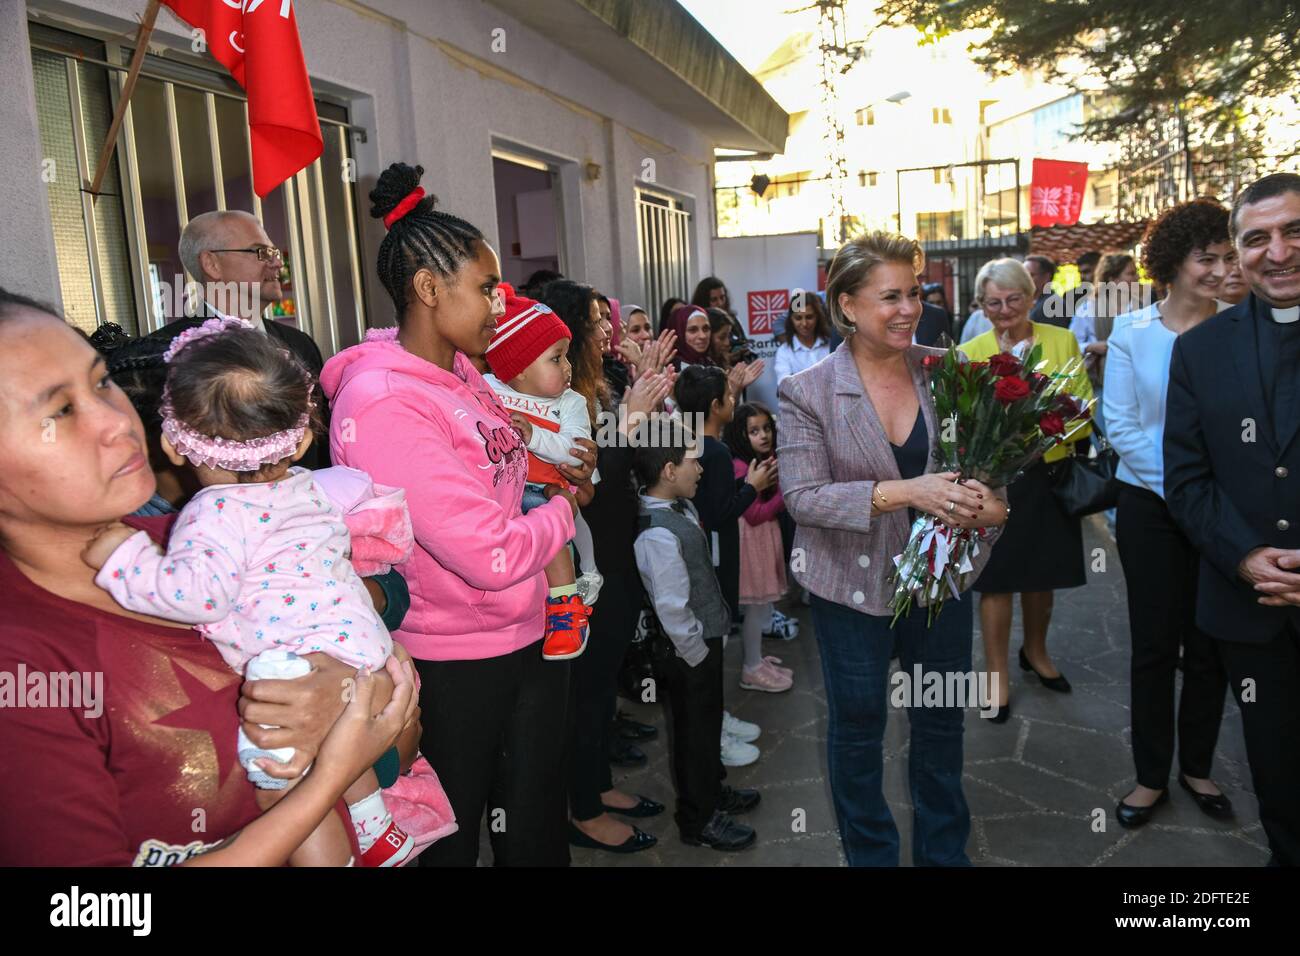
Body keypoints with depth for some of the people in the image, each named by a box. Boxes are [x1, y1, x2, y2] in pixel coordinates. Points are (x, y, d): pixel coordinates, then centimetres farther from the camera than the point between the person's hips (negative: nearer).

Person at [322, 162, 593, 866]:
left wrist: (551, 472, 1)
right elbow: (491, 558, -27)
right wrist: (562, 510, -9)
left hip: (531, 638, 8)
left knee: (537, 831, 21)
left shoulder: (462, 373, 3)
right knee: (454, 836, 16)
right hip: (455, 667, -7)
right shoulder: (381, 403, -24)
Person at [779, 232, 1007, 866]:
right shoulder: (806, 391, -13)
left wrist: (991, 503, -19)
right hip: (853, 583, -3)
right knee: (857, 726, 15)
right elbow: (802, 497, -18)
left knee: (941, 721, 18)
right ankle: (869, 854, 39)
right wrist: (903, 492, -29)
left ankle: (944, 852, 43)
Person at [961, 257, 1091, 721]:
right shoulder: (971, 352, -1)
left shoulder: (1062, 341, 2)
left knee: (1042, 572, 18)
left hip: (1050, 473, 2)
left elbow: (1084, 403, -2)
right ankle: (996, 673, 22)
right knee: (997, 578, 4)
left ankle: (1036, 651, 43)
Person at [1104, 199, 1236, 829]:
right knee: (1155, 645, 5)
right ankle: (1152, 776, 22)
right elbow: (1120, 426, -6)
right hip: (1150, 508, -1)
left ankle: (1196, 767, 31)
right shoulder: (1133, 332, -4)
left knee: (1209, 645, 11)